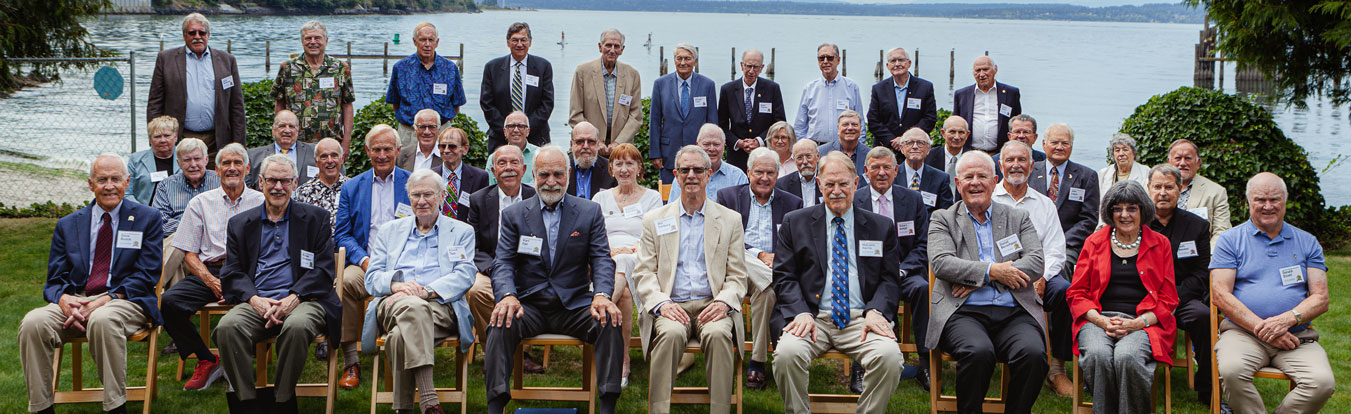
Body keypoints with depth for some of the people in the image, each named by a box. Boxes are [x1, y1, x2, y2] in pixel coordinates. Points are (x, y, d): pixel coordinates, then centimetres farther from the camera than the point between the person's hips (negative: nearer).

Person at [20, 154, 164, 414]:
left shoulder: (147, 219, 8)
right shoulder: (68, 225, 18)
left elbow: (146, 276, -1)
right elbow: (54, 281, 13)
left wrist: (106, 300, -17)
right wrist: (64, 300, -14)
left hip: (124, 301, -3)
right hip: (74, 301, 3)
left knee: (103, 319, -39)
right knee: (33, 323, -27)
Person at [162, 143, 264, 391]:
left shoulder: (260, 203, 12)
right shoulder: (200, 203, 16)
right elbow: (189, 254, 11)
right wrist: (212, 282, -9)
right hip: (208, 272, 2)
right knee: (168, 302, -26)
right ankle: (206, 361, -7)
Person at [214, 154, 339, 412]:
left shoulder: (315, 218, 14)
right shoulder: (240, 223, 20)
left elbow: (324, 269, 4)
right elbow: (232, 273, 11)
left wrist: (293, 298, -13)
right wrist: (255, 299, -11)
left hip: (302, 301, -2)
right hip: (256, 303, 2)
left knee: (296, 326, -37)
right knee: (227, 327, -30)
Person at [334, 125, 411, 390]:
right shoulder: (351, 188, 17)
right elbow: (342, 235, 11)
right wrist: (364, 259, -9)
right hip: (365, 264, 2)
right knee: (343, 282, -33)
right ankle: (350, 363, -23)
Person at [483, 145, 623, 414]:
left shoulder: (590, 212, 9)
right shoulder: (514, 215, 9)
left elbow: (601, 259, 0)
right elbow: (503, 263, 0)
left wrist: (602, 295, -22)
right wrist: (507, 295, -23)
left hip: (574, 305, 0)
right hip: (529, 305, 0)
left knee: (610, 322, -28)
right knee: (501, 324, -31)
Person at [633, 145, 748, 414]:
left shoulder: (729, 220, 15)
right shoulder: (654, 220, 15)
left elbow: (737, 276, 11)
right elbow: (643, 273, 8)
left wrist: (723, 302, -11)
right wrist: (661, 303, -12)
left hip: (712, 305, 0)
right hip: (671, 306, 0)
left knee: (718, 333, -34)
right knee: (671, 333, -34)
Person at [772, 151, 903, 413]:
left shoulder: (881, 227, 16)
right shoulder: (795, 223, 14)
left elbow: (889, 279, 12)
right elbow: (784, 276, 7)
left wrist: (876, 311, -9)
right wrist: (801, 313, -11)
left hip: (861, 320, 1)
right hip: (813, 317, 0)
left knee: (889, 356, -31)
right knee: (787, 353, -32)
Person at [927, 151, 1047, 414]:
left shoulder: (1018, 219, 19)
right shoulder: (943, 220, 15)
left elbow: (1036, 264, 4)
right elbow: (940, 263, -1)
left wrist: (976, 279, -7)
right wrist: (991, 271, -12)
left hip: (1014, 313, 2)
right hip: (964, 311, -2)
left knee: (1033, 353, -30)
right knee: (978, 352, -35)